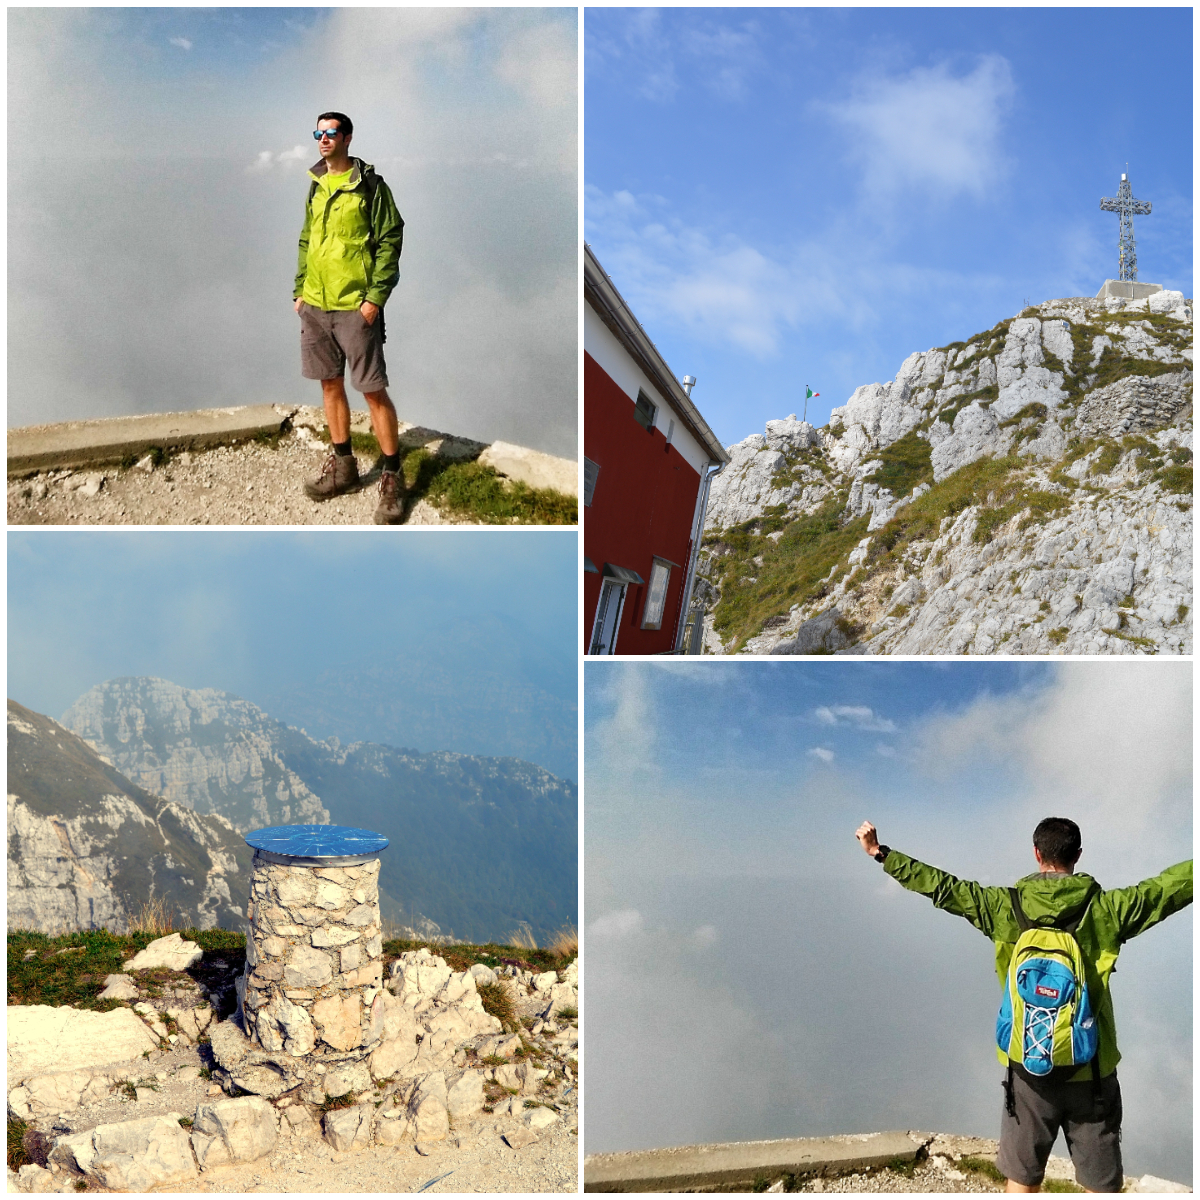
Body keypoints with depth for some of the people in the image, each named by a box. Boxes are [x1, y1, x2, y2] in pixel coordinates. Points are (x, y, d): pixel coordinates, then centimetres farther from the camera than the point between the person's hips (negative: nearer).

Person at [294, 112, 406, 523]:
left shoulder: (369, 185, -7)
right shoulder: (316, 186, 13)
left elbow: (389, 241, -10)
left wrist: (375, 296, -15)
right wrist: (300, 289, 14)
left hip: (355, 307, -7)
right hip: (314, 305, 7)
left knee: (373, 391, -5)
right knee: (330, 384, 13)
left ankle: (392, 478, 4)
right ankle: (343, 467, 26)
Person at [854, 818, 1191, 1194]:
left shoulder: (1005, 907, -6)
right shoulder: (1106, 909, -9)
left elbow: (942, 887, -2)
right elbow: (1168, 887, -5)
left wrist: (881, 853, 6)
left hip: (1029, 1070, 1)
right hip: (1092, 1073, -1)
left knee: (1021, 1181, 14)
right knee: (1101, 1187, 10)